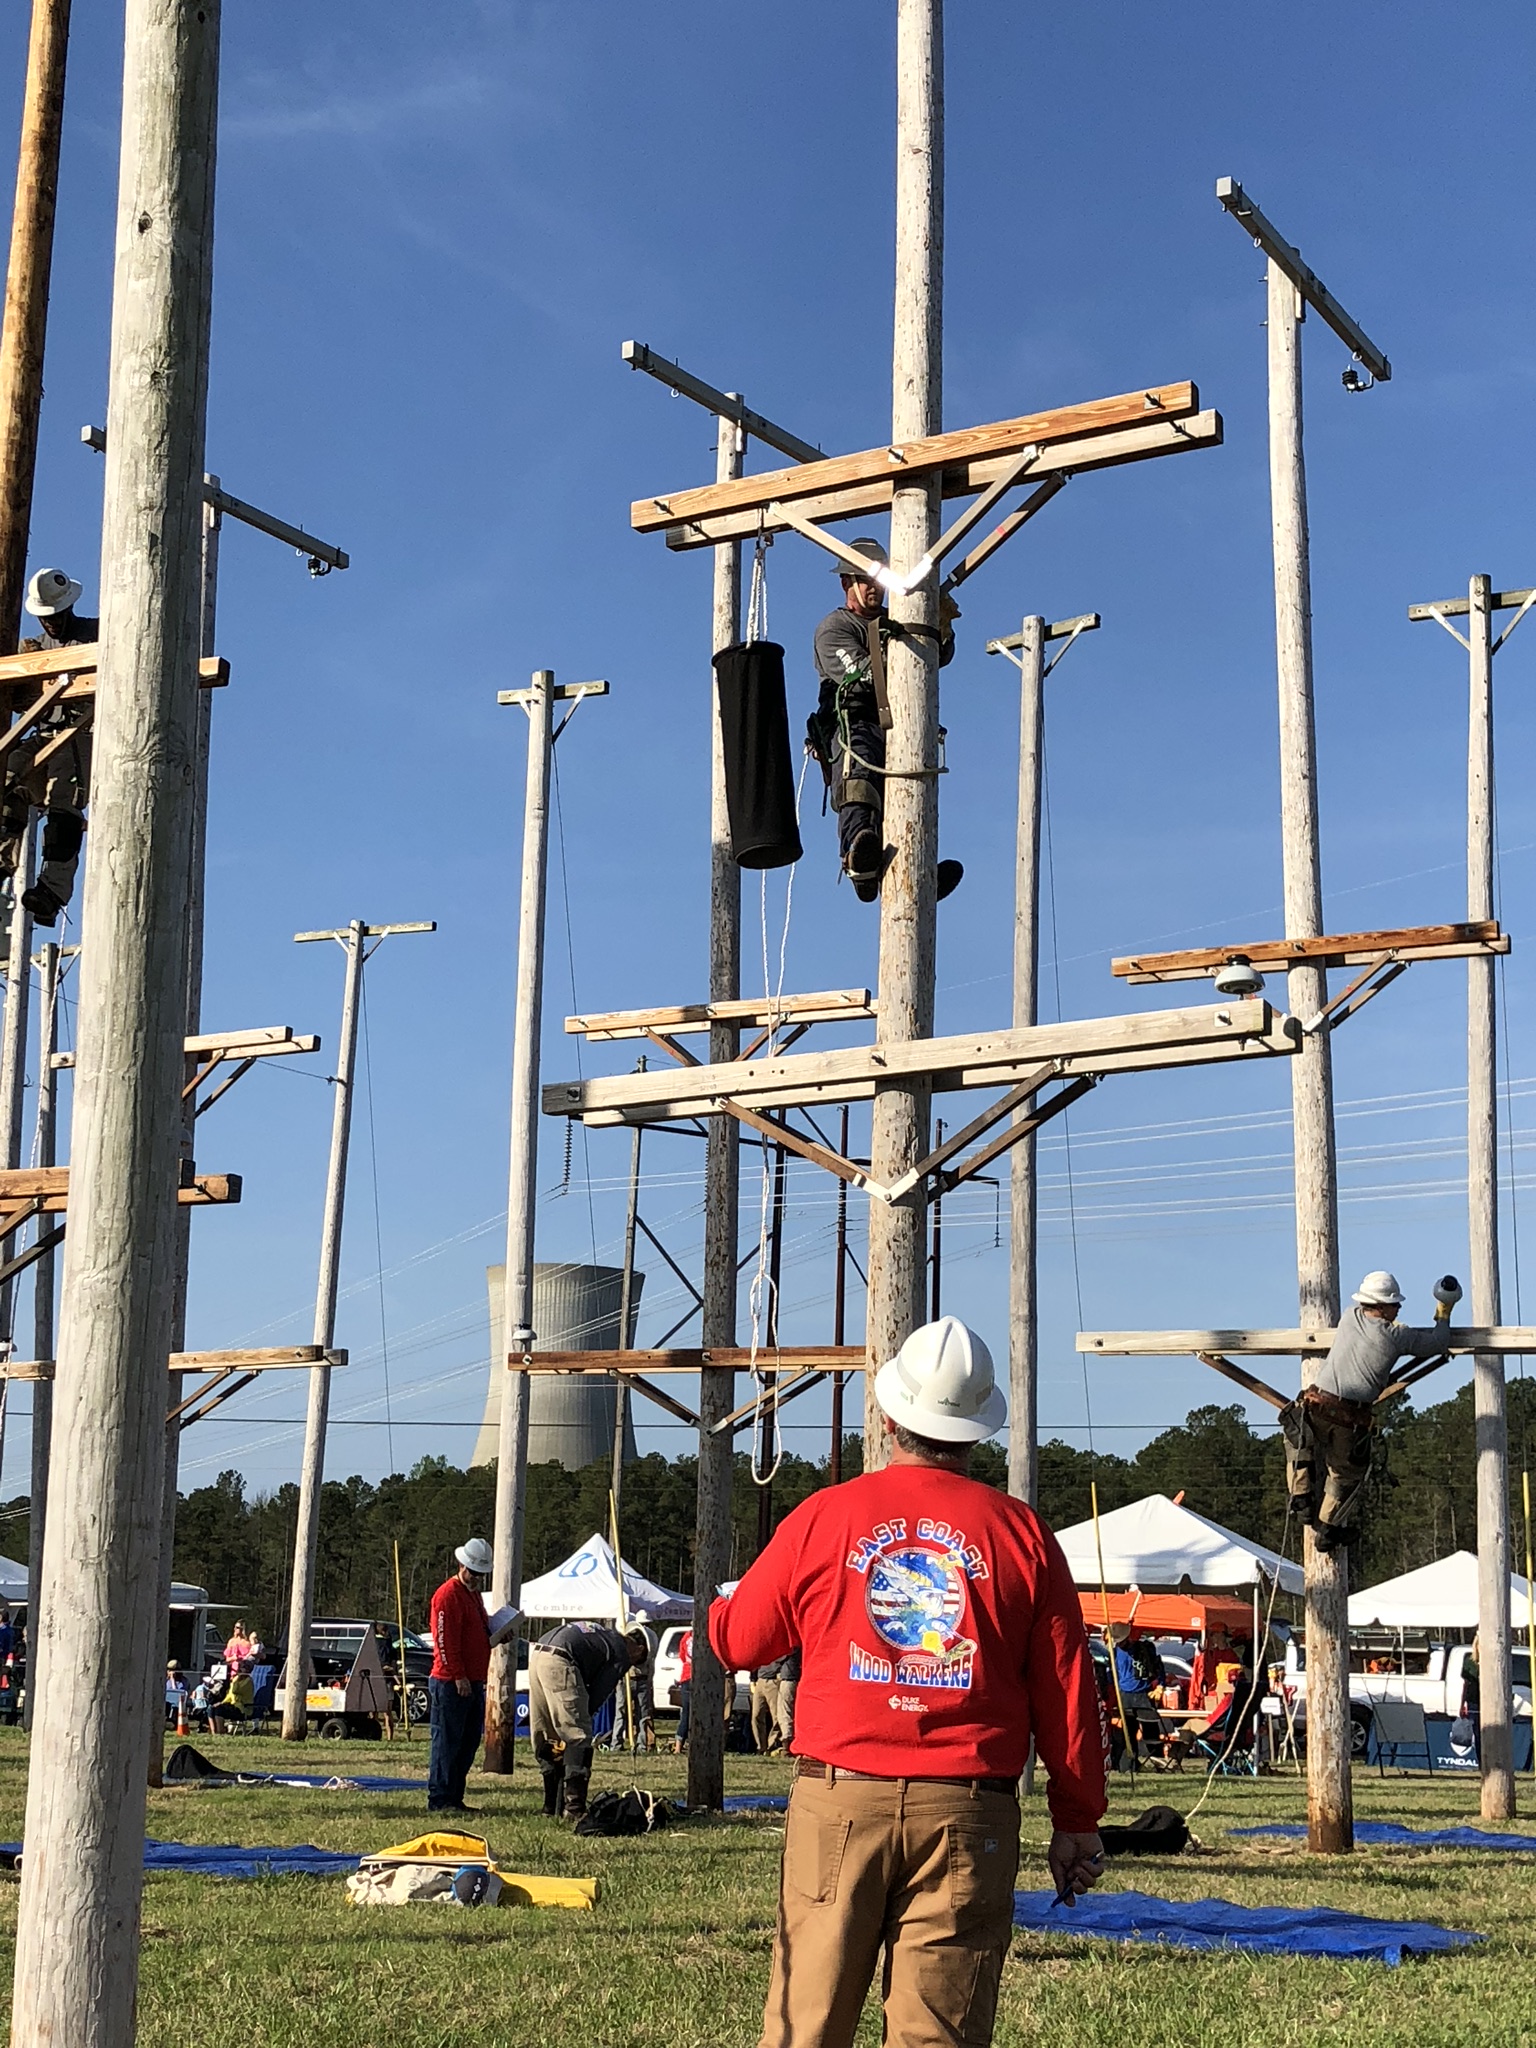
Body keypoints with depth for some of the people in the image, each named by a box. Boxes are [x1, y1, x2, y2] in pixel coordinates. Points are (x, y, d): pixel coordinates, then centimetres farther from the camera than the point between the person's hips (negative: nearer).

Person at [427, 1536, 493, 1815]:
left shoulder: (473, 1593, 19)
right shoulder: (448, 1594, -12)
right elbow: (445, 1640, -18)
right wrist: (458, 1676, -21)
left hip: (473, 1683, 10)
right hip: (450, 1683, -10)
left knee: (469, 1742, 11)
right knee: (447, 1742, -7)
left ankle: (455, 1798, 17)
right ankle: (439, 1800, -4)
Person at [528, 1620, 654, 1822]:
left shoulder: (605, 1635, 32)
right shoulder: (621, 1656, 8)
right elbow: (597, 1695, 4)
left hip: (536, 1654, 9)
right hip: (558, 1662, -9)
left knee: (544, 1737, 17)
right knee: (578, 1738, -3)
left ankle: (551, 1805, 24)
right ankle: (575, 1809, -7)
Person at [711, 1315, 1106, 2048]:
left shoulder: (822, 1519, 2)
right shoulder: (1021, 1534, 2)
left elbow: (734, 1641, 13)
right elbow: (1066, 1693, 3)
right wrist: (1078, 1821, 13)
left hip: (838, 1802, 0)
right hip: (968, 1816, 0)